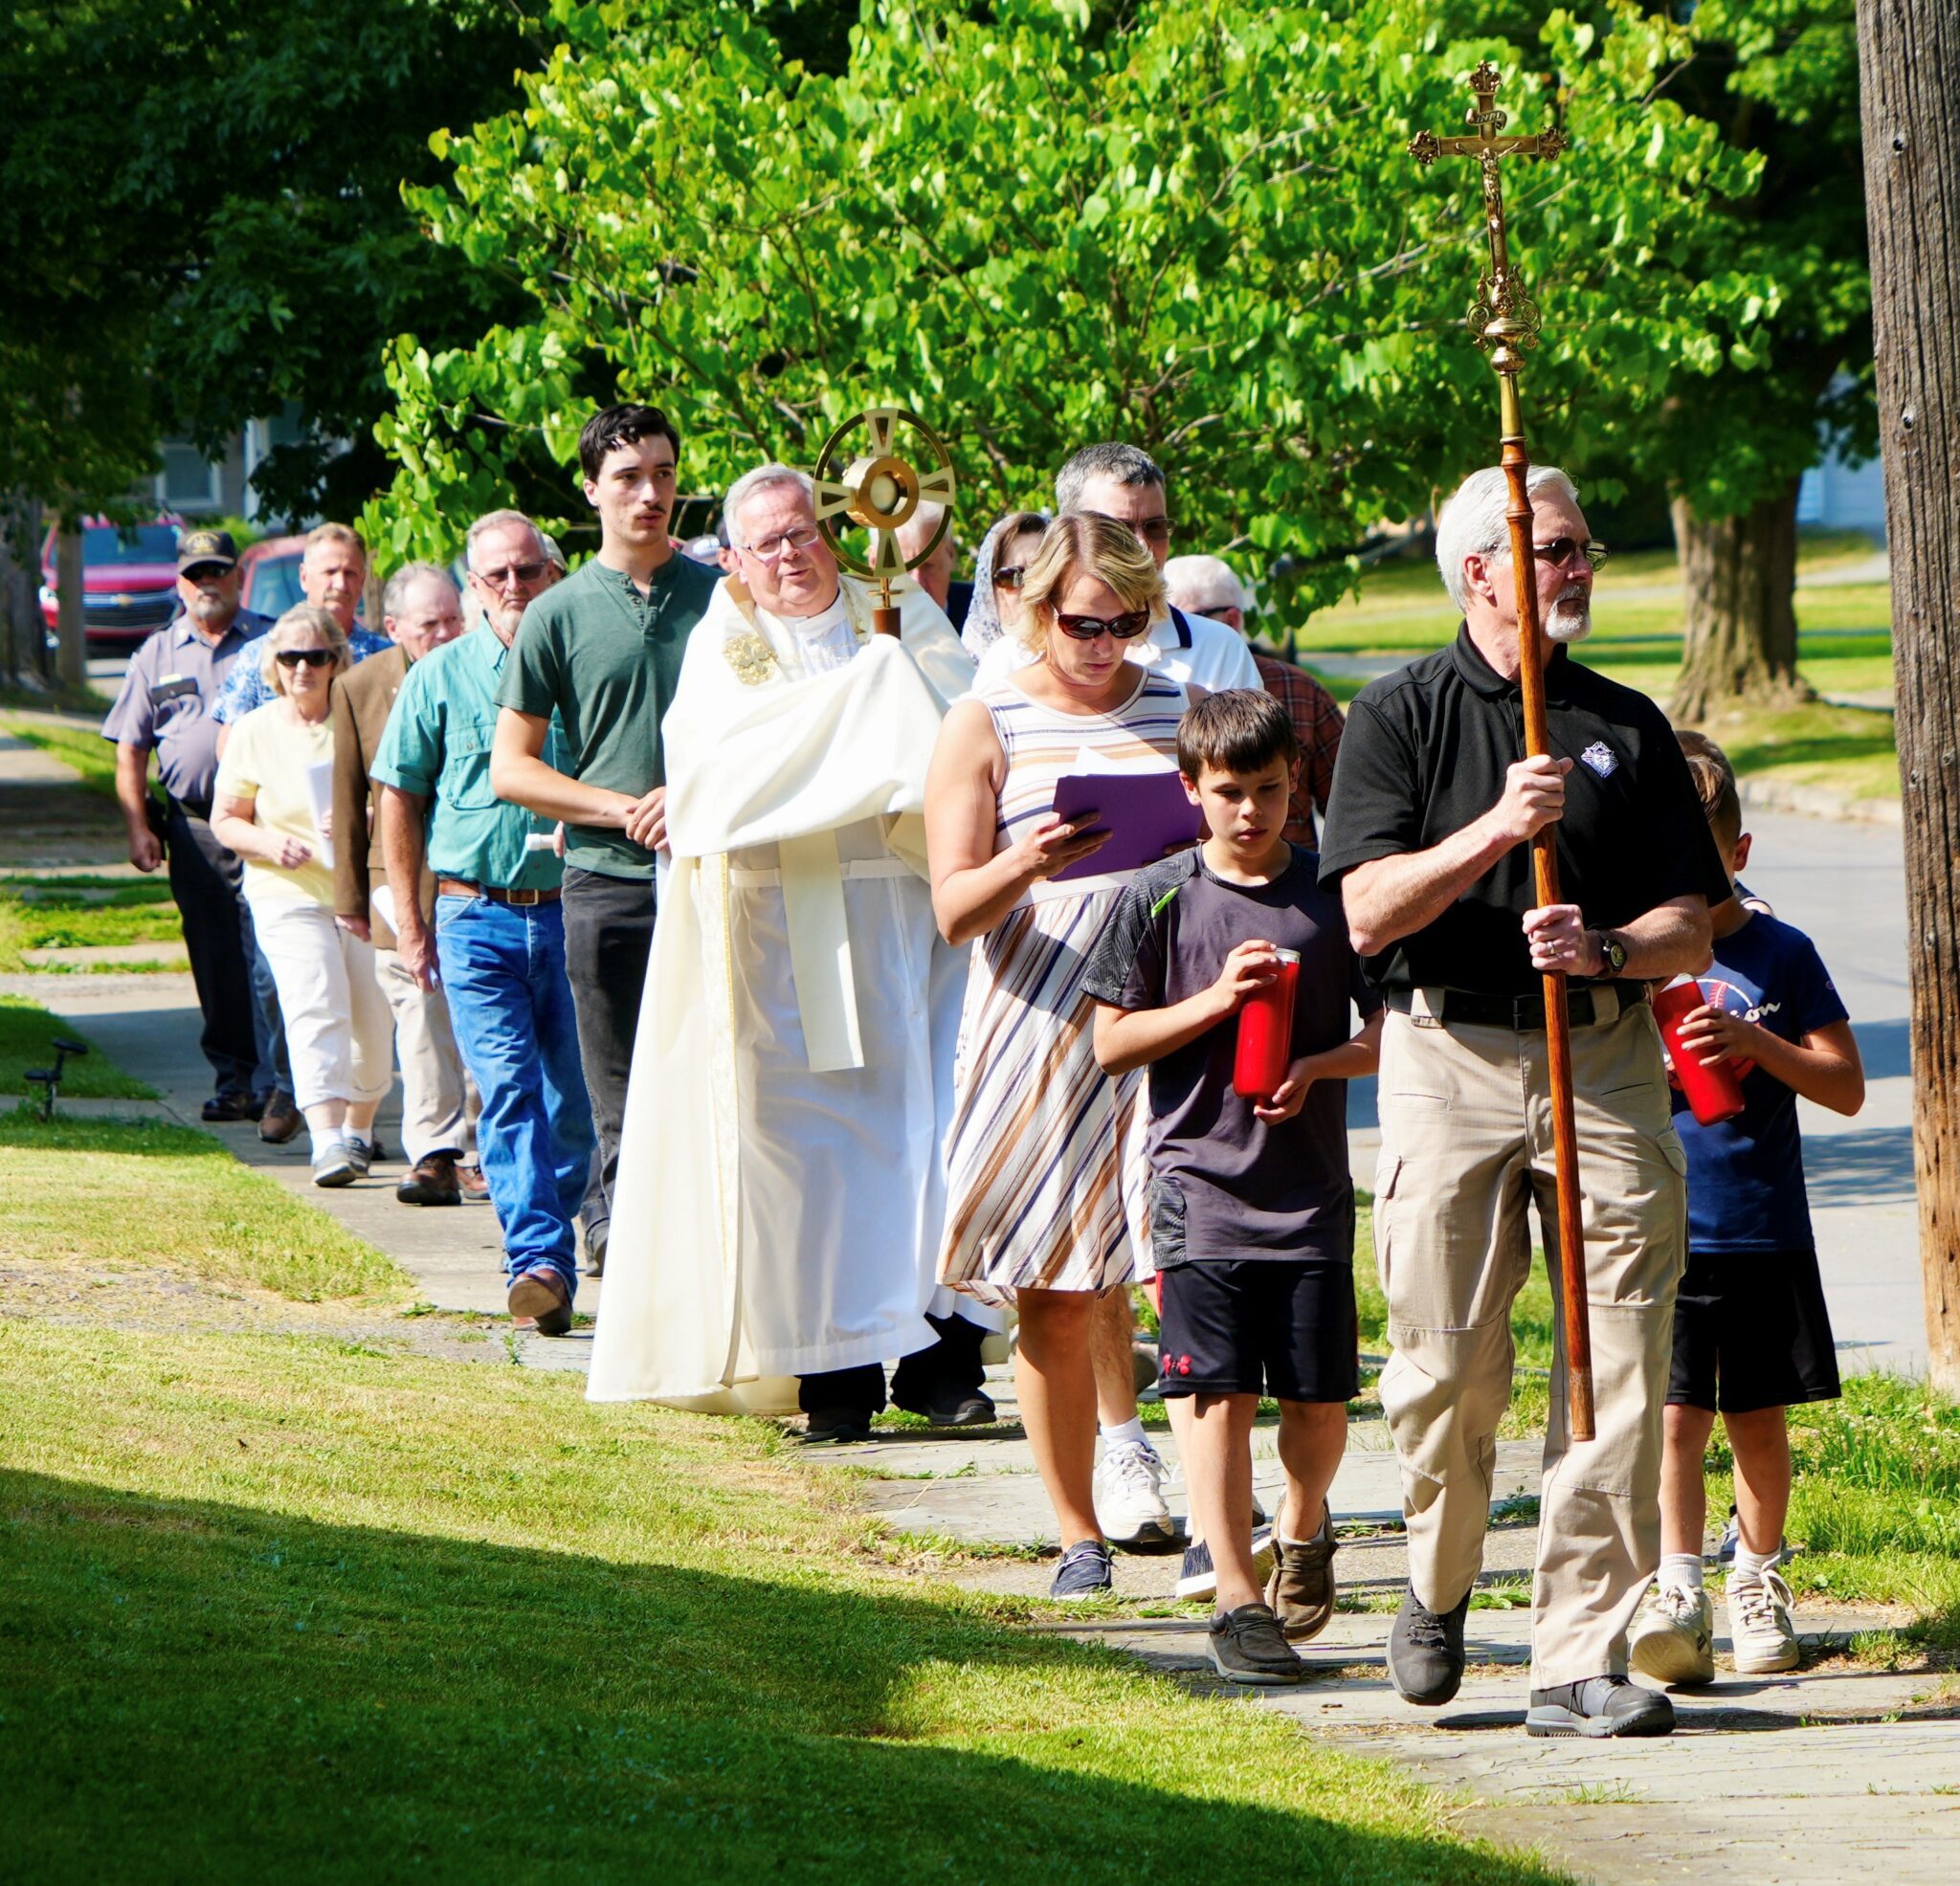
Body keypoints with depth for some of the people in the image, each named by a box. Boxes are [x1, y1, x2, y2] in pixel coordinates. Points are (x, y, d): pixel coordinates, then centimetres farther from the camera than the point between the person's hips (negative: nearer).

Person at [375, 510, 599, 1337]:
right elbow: (400, 800, 10)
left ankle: (549, 1252, 21)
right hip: (478, 918, -1)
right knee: (508, 1090, -13)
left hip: (571, 915, 1)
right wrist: (410, 923, 7)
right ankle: (539, 1260, -21)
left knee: (572, 1099, 6)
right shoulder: (440, 677, 5)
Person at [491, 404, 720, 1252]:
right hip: (610, 885, 0)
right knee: (626, 1118, 0)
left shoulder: (723, 596, 9)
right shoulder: (559, 616, 6)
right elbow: (511, 768, 6)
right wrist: (626, 810, -6)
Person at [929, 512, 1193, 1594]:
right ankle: (1078, 1532, 11)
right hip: (1043, 1027, -1)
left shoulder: (1180, 712, 13)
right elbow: (954, 911, -1)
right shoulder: (985, 726, 5)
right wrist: (1022, 867, -23)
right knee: (1057, 1297, 1)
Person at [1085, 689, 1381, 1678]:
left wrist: (1318, 1064, -11)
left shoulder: (1335, 895, 4)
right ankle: (1238, 1600, -4)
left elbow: (1389, 1032, 8)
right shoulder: (1158, 899, 2)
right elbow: (1110, 1042, 2)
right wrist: (1215, 1000, -11)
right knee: (1217, 1392, -7)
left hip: (1311, 1188, 1)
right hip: (1199, 1180, -1)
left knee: (1319, 1398, 4)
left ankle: (1304, 1527, 34)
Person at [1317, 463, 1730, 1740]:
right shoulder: (1400, 716, 4)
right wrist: (1495, 830, -19)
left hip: (1608, 1051, 2)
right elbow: (1369, 912, -7)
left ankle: (1582, 1657, -4)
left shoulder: (1630, 726, 12)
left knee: (1619, 1366, -6)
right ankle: (1440, 1583, 26)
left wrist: (1603, 948, -11)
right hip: (1450, 1056, -2)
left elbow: (1694, 927, 10)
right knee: (1449, 1365, -2)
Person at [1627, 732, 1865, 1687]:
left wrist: (1755, 1043, -15)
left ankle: (1757, 1583, 25)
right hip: (1660, 1236, -1)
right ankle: (1676, 1594, -15)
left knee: (1758, 1424, 9)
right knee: (1674, 1419, -9)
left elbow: (1846, 1086, 0)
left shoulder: (1780, 955, 2)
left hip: (1765, 1233, 1)